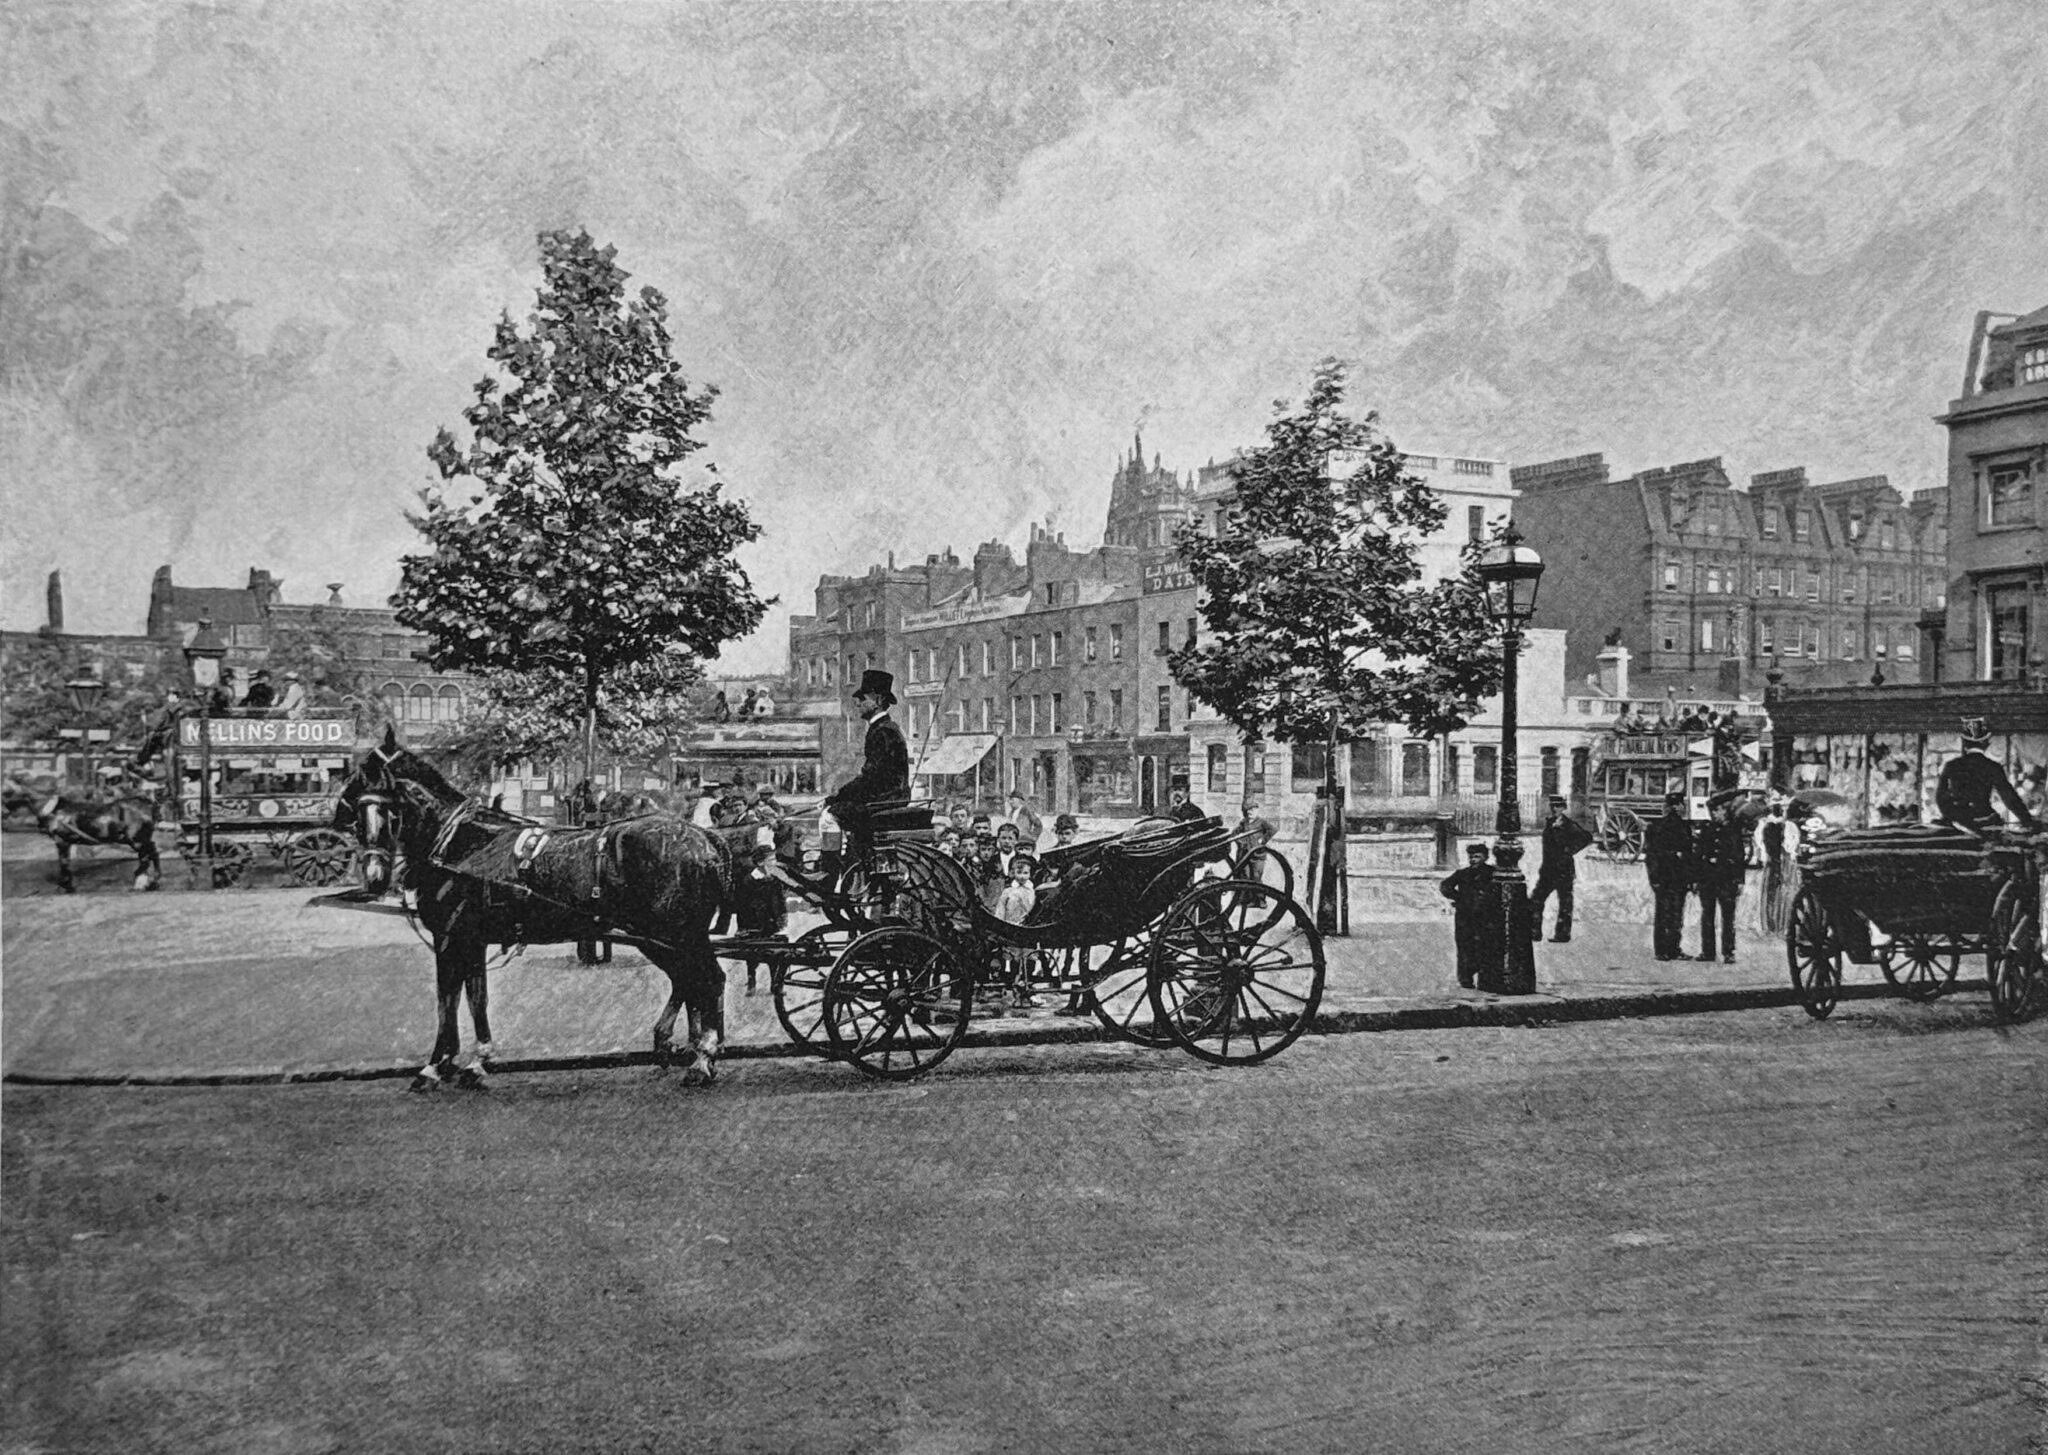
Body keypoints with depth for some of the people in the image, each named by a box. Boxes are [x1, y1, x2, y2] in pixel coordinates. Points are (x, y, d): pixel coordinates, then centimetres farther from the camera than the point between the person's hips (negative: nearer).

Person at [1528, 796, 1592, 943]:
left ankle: (1563, 935, 6)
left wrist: (1571, 850, -14)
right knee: (1535, 901, 6)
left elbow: (1587, 836, -16)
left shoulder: (1569, 824, -10)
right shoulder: (1548, 822, 11)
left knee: (1565, 903, 1)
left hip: (1564, 869, -7)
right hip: (1548, 869, 7)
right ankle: (1534, 932, 11)